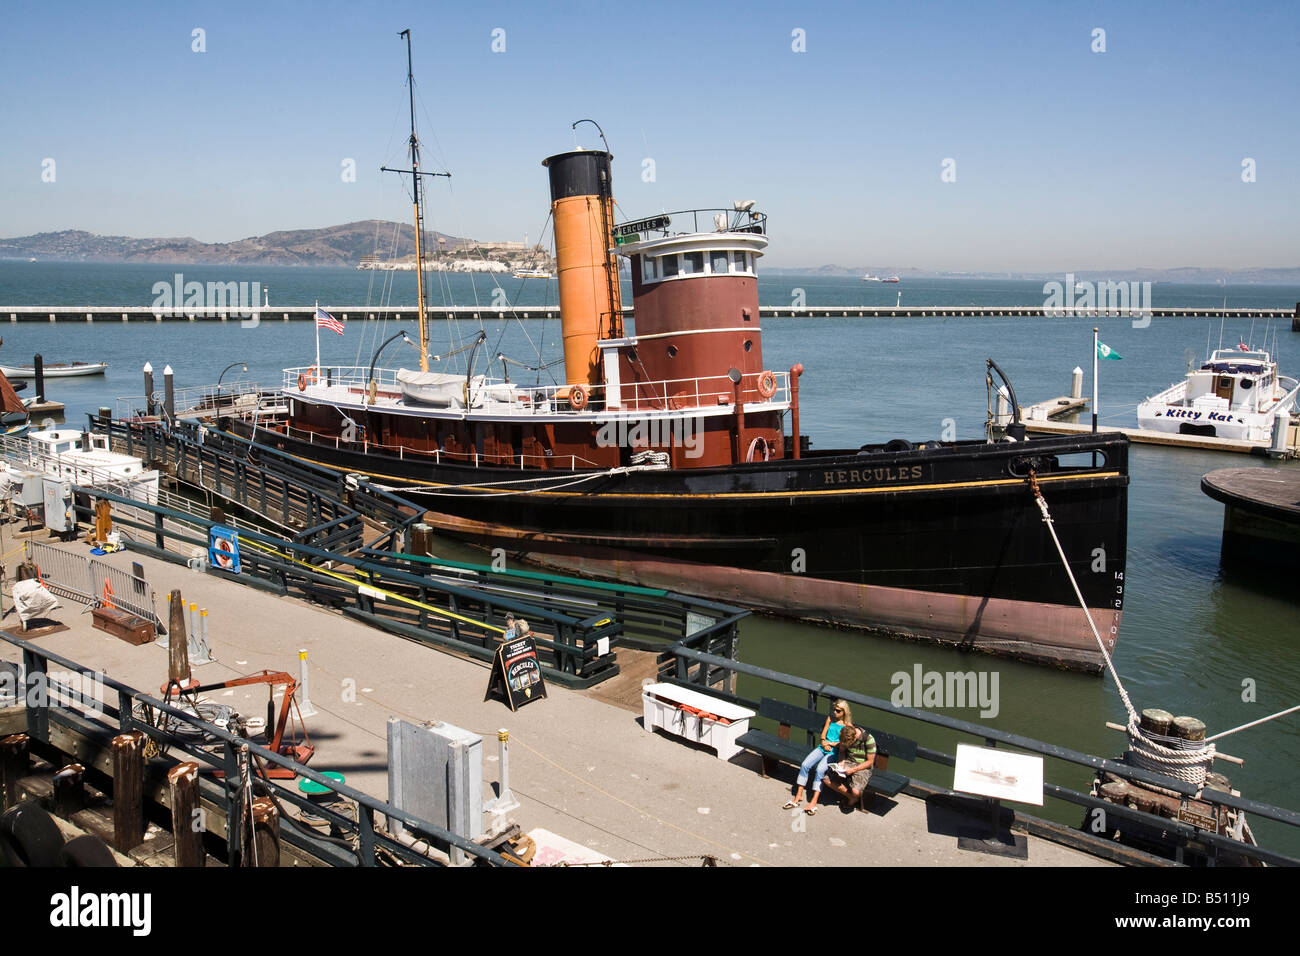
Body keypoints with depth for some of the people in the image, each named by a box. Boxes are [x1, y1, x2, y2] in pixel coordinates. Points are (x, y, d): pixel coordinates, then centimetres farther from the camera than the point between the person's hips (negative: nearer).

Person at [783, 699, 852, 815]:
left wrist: (831, 743, -10)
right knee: (805, 764, -20)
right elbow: (823, 734, 12)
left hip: (834, 752, -5)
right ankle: (798, 796, -13)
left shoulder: (847, 725, 3)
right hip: (823, 747, 5)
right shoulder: (830, 719, 16)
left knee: (820, 769, -30)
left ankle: (814, 801, -29)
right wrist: (824, 742, -7)